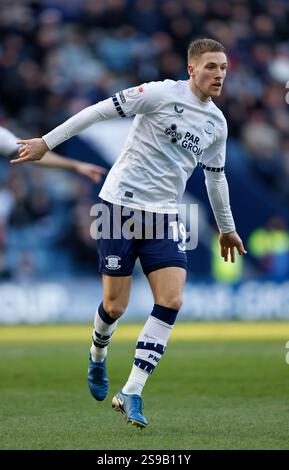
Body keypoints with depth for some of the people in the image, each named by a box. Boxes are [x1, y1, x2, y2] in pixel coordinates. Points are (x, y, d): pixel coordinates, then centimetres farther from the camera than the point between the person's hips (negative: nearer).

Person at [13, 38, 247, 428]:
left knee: (172, 301, -13)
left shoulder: (217, 123, 9)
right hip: (122, 204, -5)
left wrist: (226, 227, 32)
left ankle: (131, 394, -10)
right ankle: (98, 357, 34)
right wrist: (47, 142, -13)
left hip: (164, 218, 5)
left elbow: (215, 176, 24)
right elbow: (100, 111, -10)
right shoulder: (162, 93, -10)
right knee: (115, 306, -2)